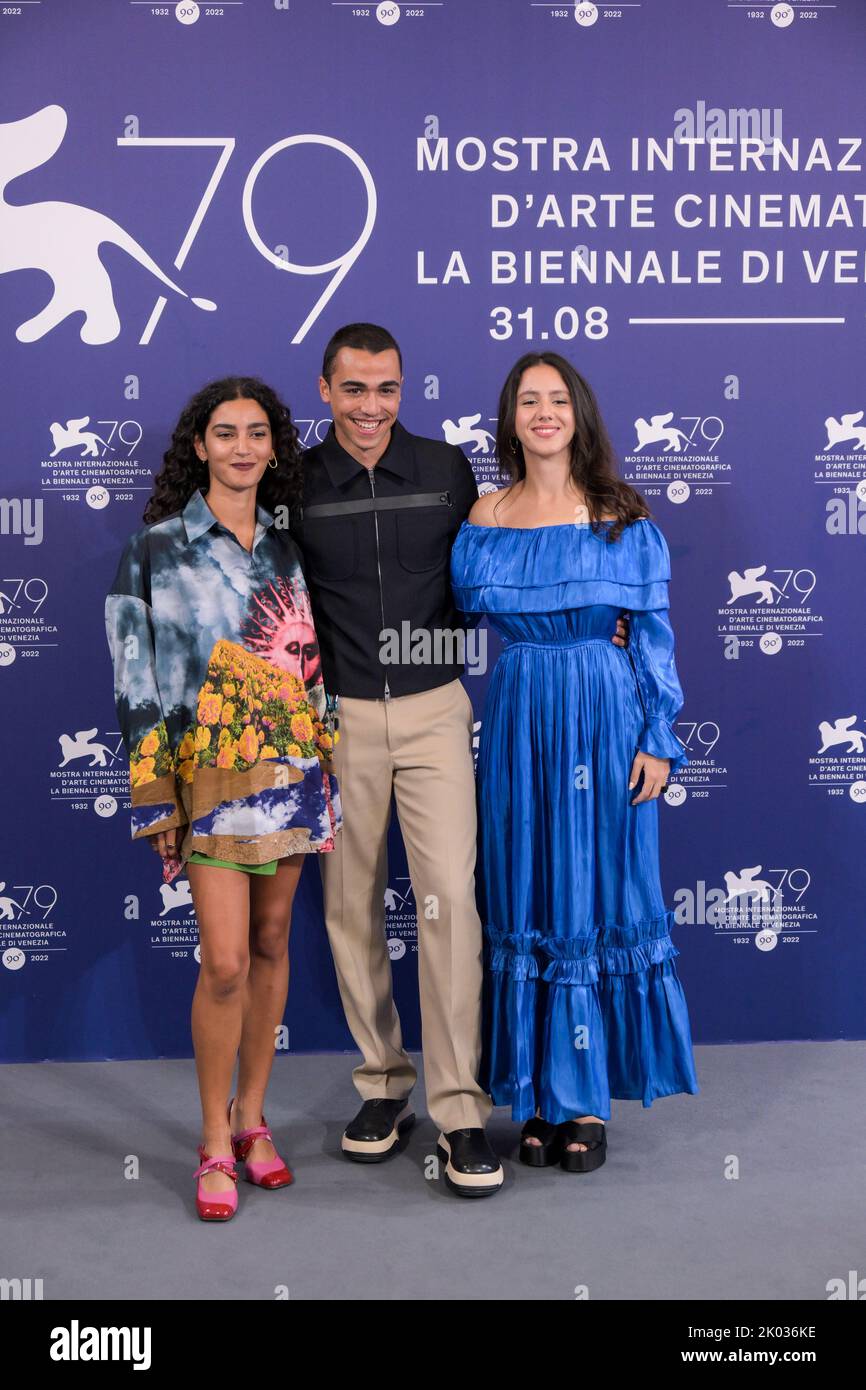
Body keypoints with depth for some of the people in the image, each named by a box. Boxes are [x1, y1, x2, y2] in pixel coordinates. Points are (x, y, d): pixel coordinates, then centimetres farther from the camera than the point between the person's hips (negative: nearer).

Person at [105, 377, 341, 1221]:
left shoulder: (287, 550, 10)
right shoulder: (155, 549, 0)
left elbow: (314, 665, 12)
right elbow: (133, 678, -3)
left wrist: (329, 770, 8)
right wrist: (154, 795, -7)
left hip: (292, 771, 4)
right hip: (212, 773, -4)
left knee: (271, 945, 10)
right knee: (225, 962, -8)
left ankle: (252, 1118, 26)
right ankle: (216, 1144, 10)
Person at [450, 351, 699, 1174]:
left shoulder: (623, 517, 0)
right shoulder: (484, 518, 6)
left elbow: (655, 636, -2)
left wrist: (658, 739, -6)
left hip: (606, 719, -2)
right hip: (517, 718, 2)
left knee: (598, 893, 4)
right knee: (526, 898, 6)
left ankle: (588, 1098, 17)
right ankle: (539, 1096, 18)